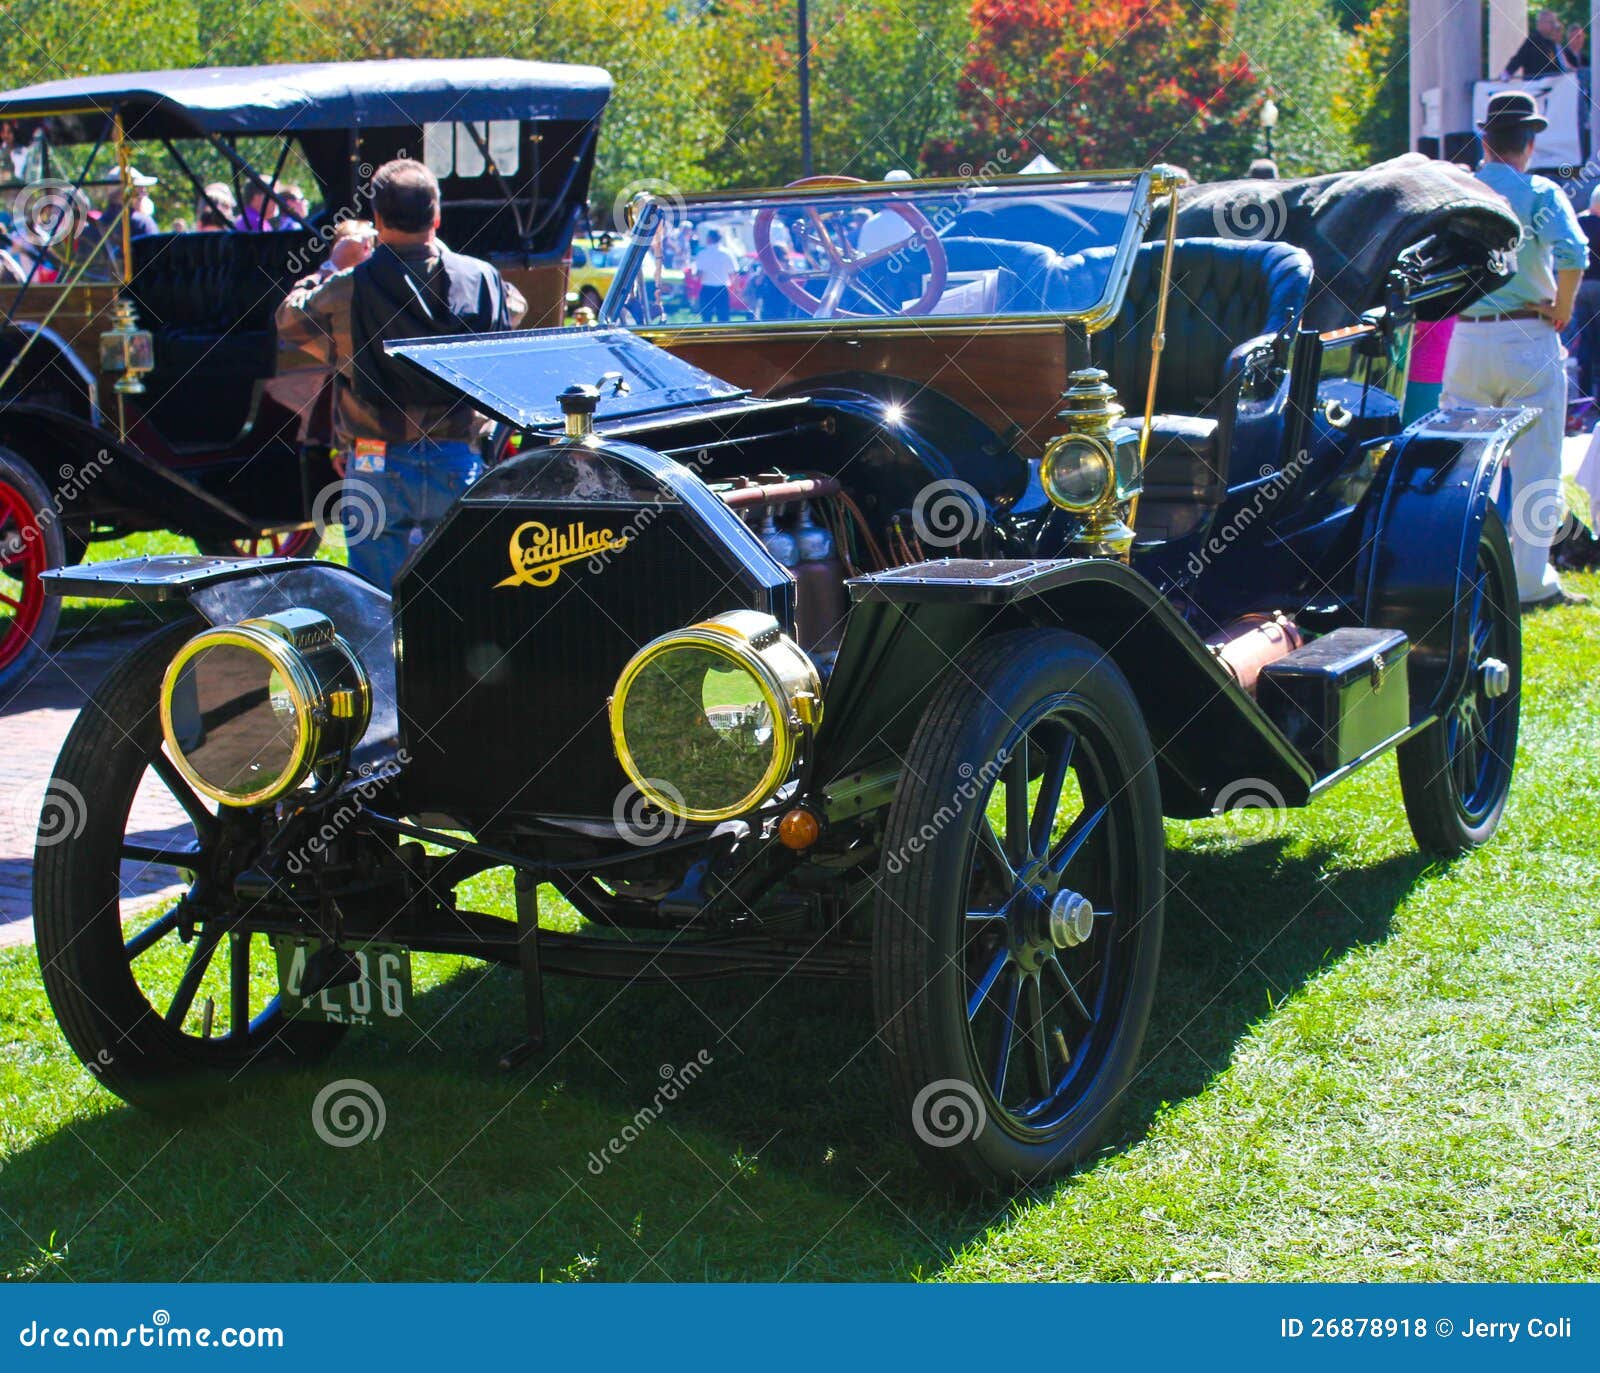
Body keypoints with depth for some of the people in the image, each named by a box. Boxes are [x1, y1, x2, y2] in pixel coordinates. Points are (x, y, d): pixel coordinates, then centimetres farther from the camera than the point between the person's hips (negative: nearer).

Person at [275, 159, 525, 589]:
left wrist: (331, 269, 25)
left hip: (377, 466, -2)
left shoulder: (348, 289, -7)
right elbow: (515, 308, 21)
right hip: (458, 464, 2)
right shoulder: (479, 278, -3)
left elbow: (289, 321, 11)